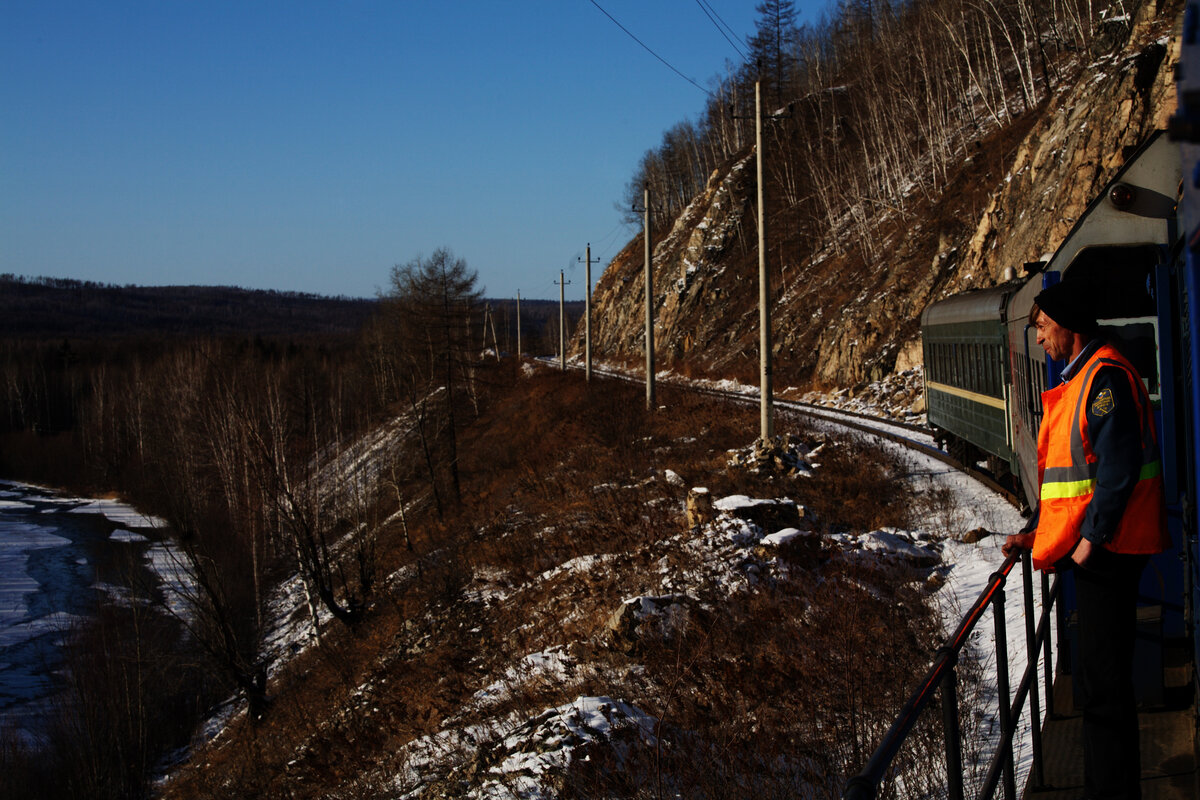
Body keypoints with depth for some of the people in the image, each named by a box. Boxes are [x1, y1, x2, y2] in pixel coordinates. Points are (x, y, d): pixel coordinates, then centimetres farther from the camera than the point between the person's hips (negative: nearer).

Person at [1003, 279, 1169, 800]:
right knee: (1100, 676, 16)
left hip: (1105, 551, -11)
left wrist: (1090, 538, -20)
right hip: (1097, 550, 11)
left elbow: (1118, 464, -22)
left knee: (1103, 681, -7)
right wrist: (1038, 530, 18)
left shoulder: (1104, 375, -14)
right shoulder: (1081, 378, 19)